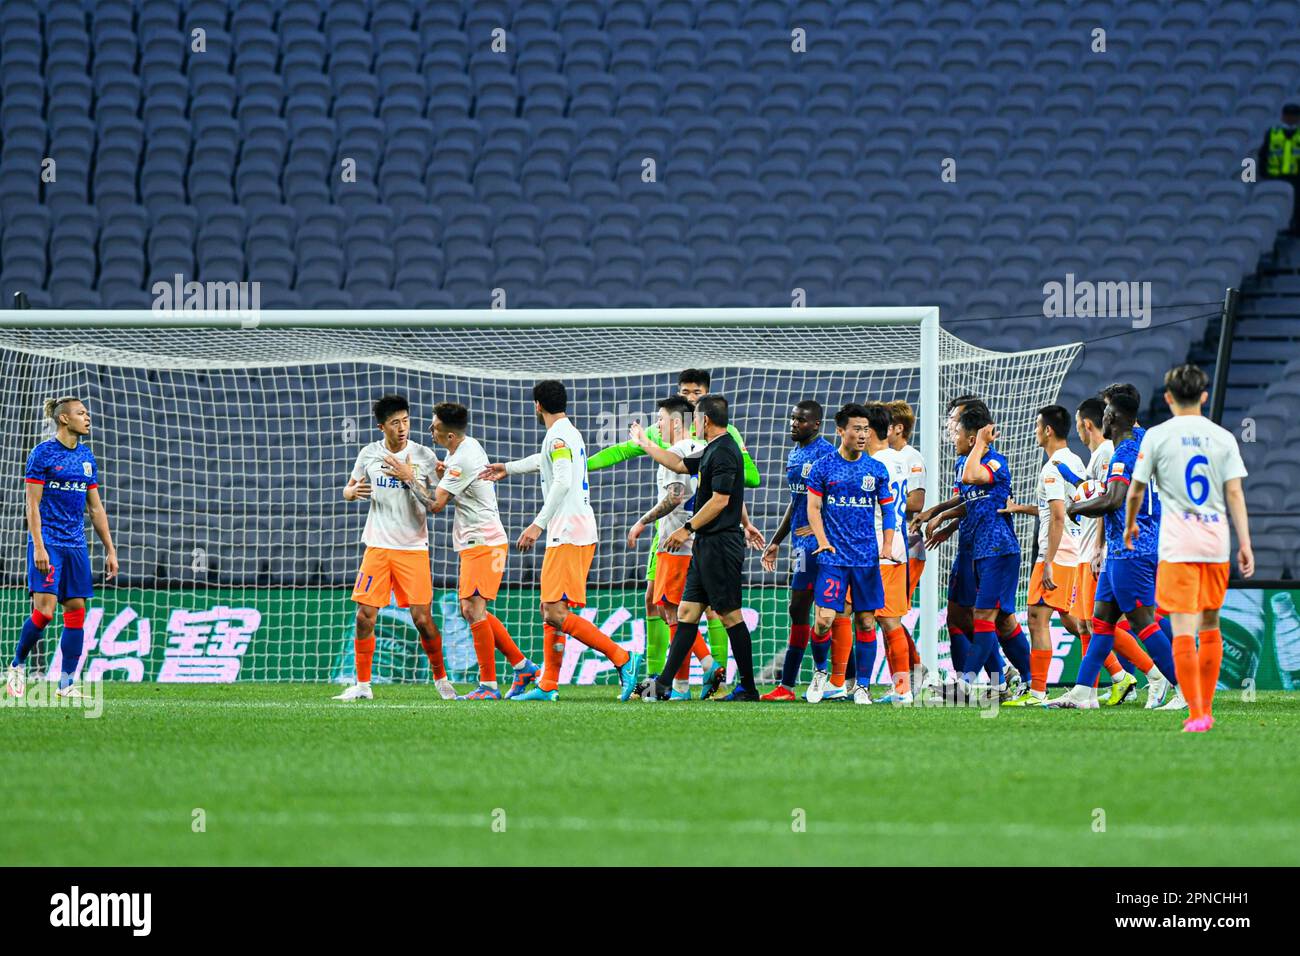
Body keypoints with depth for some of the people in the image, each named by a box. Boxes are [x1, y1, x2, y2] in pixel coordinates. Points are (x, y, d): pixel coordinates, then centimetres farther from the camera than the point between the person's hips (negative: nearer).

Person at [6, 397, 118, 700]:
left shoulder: (87, 457, 12)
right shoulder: (43, 453, -6)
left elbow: (95, 508, 16)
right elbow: (32, 504, -9)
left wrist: (110, 550, 12)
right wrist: (39, 547, -17)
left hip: (76, 546, 6)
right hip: (48, 542, -6)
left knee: (76, 611, 2)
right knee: (44, 611, -14)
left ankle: (67, 683, 6)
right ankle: (17, 665, 7)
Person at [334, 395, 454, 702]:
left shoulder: (424, 457, -2)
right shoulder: (369, 454, 4)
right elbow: (348, 490, 16)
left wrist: (410, 477, -20)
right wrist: (352, 492, -8)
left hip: (413, 548, -2)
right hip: (377, 546, 2)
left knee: (422, 619, -5)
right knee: (365, 617, -4)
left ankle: (441, 679, 13)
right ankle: (362, 685, 6)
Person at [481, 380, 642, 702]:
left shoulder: (557, 436, -11)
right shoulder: (571, 432, 20)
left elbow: (562, 482, -24)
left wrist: (539, 524, -26)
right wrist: (507, 468, 52)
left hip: (568, 533, -10)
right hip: (580, 532, 10)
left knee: (556, 613, -14)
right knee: (549, 610, 12)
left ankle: (623, 659, -18)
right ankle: (548, 685, 13)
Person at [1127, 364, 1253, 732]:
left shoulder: (1157, 436, -1)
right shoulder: (1223, 437, 4)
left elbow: (1135, 492, 5)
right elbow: (1235, 493, 0)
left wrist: (1129, 525, 24)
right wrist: (1245, 543, 2)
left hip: (1178, 544, -3)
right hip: (1217, 541, 3)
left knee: (1184, 629, -6)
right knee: (1210, 626, 16)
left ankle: (1196, 715, -15)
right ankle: (1205, 709, 22)